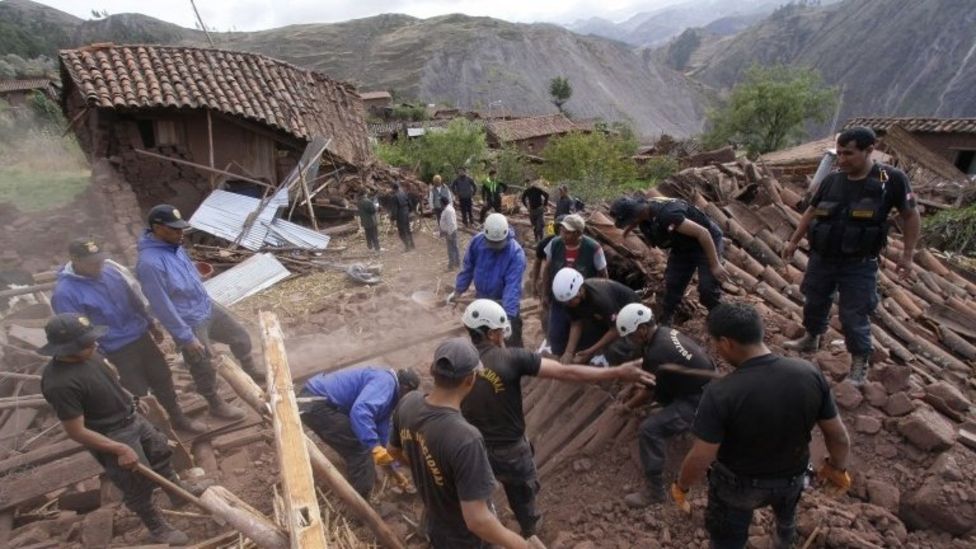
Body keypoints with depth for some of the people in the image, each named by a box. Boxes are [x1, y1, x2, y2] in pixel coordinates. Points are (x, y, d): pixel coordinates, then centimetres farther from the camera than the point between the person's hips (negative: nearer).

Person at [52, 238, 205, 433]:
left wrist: (152, 323, 15)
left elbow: (136, 295, 8)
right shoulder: (65, 292, -21)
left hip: (141, 335, 6)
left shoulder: (110, 266, -5)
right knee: (136, 392, 7)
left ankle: (178, 418, 38)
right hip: (117, 350, -6)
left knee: (162, 377, 18)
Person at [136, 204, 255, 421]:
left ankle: (250, 371, 46)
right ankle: (216, 405, 36)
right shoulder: (149, 263, -30)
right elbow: (162, 307, -26)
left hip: (208, 308, 8)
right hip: (190, 323, -8)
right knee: (205, 369, 12)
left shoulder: (174, 245, -3)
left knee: (240, 336, 21)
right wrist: (186, 338, -21)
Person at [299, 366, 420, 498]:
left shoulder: (389, 393, 18)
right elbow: (360, 411, -32)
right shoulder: (385, 381, -14)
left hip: (317, 401, 11)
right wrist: (375, 447, -35)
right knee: (360, 448, -5)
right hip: (315, 403, -11)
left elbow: (382, 428, 25)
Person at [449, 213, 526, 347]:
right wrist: (458, 290, 2)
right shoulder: (477, 241, -17)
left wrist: (508, 316, -40)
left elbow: (513, 286, -34)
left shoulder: (516, 253, -30)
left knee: (512, 342, 6)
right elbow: (468, 268, -2)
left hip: (505, 303, -4)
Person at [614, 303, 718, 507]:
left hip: (700, 401, -10)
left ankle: (654, 491, -10)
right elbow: (644, 365, 16)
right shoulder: (664, 332, -2)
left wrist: (627, 406, 3)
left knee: (649, 429, -19)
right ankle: (672, 414, 42)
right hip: (706, 385, 10)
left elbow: (647, 395, -13)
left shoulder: (658, 354, -27)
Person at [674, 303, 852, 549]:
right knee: (786, 512, 38)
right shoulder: (809, 374, -22)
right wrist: (838, 469, 11)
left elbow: (699, 460, -27)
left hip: (737, 484, -4)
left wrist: (680, 486, -7)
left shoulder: (721, 393, -35)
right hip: (792, 476, 5)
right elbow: (839, 437, -9)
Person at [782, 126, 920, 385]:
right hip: (822, 258, 4)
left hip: (859, 265, -4)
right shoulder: (831, 181, -1)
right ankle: (811, 339, 43)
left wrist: (907, 254, 0)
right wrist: (794, 241, 14)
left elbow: (910, 216, 0)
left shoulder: (892, 179, -11)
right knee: (814, 303, 18)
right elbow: (811, 212, 13)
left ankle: (860, 363, 21)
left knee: (854, 316, 1)